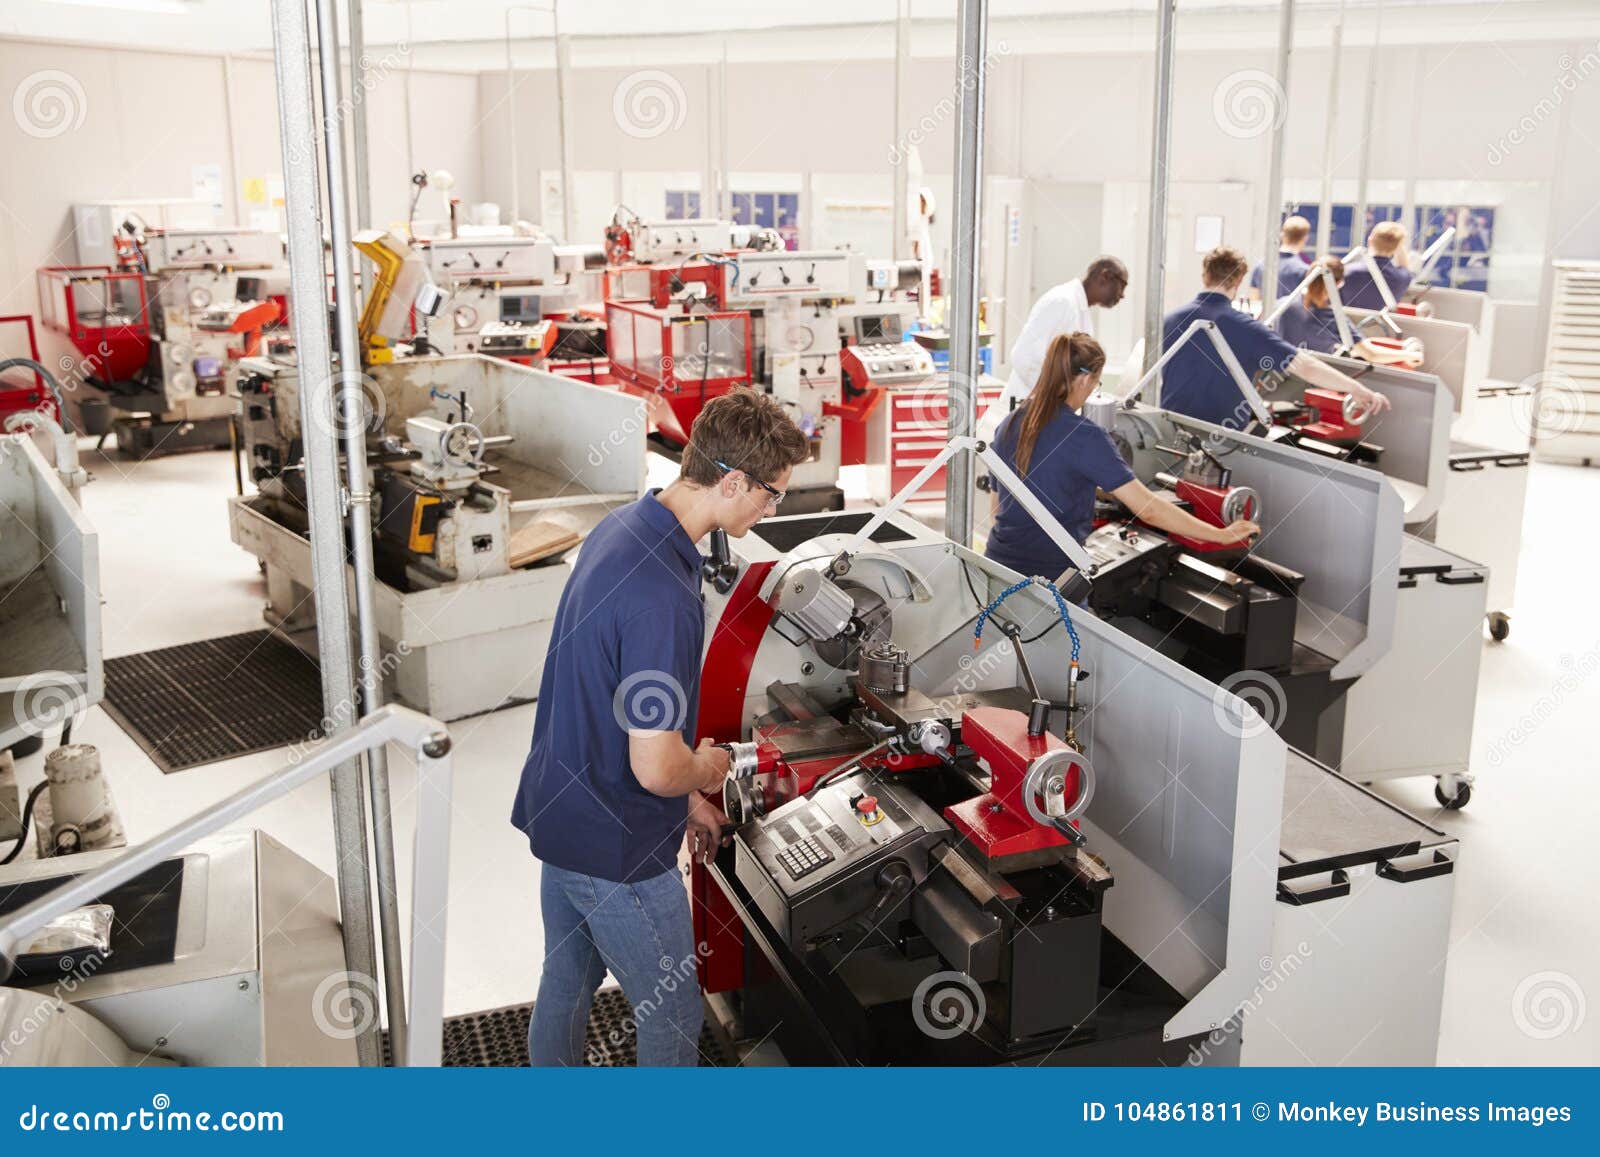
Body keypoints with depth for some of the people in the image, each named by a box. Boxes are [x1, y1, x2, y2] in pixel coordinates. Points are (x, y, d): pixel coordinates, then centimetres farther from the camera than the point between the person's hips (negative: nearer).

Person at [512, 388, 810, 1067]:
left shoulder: (623, 528, 1)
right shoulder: (662, 593, -31)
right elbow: (657, 767, -28)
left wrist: (687, 799, 15)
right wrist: (707, 769, -5)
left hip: (557, 812, 10)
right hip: (616, 849, -10)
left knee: (567, 981, 27)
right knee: (672, 1016, 11)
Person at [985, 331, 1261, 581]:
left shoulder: (1010, 424, 3)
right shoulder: (1084, 437, -17)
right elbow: (1148, 509, -18)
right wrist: (1223, 535, -11)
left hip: (999, 561, 6)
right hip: (1051, 572, -6)